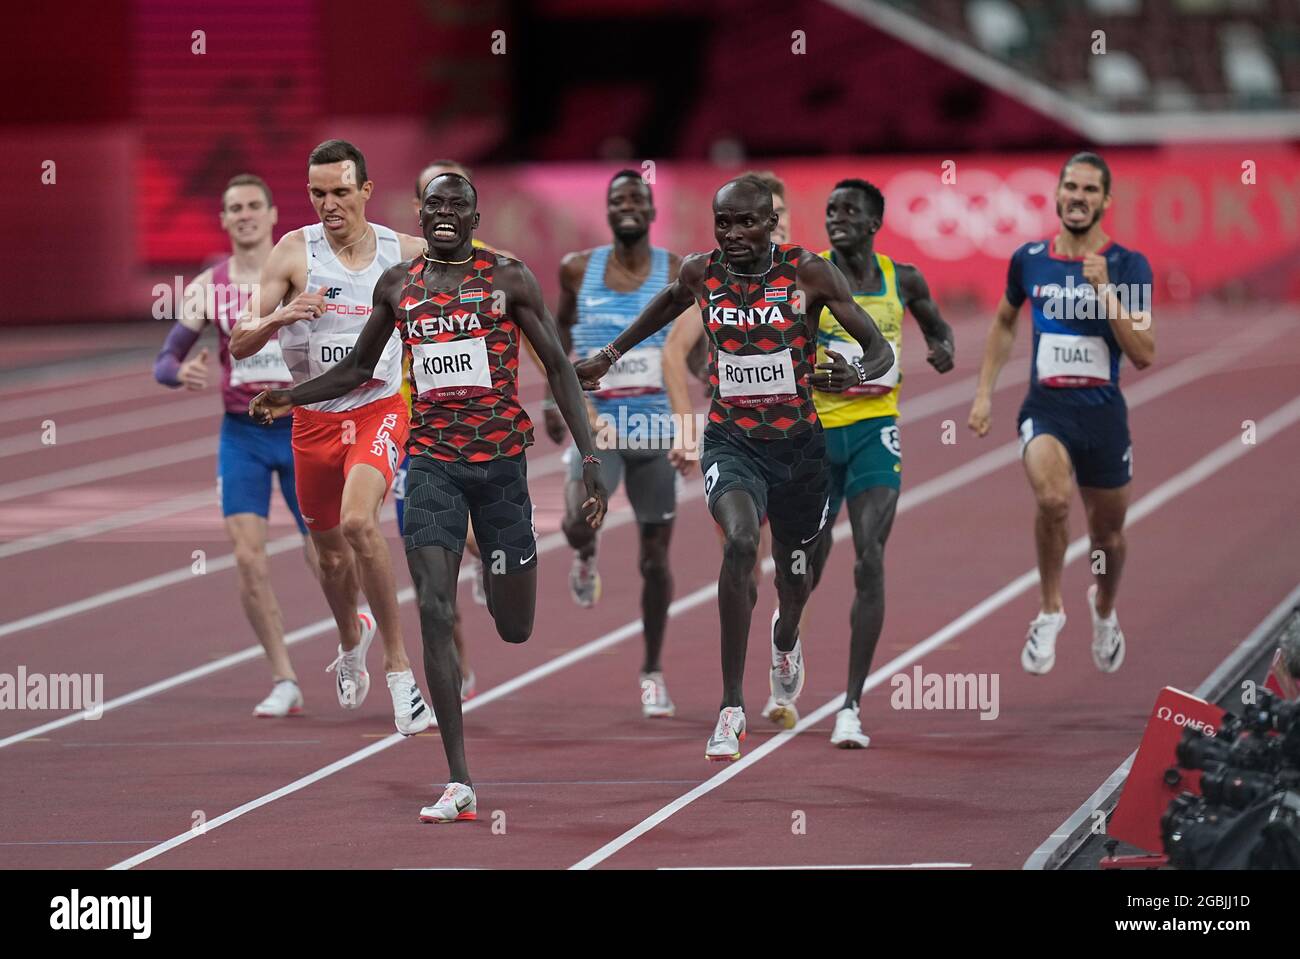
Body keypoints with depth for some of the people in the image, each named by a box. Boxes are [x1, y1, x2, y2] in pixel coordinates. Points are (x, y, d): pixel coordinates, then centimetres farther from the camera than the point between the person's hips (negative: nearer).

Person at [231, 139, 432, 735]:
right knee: (331, 556, 14)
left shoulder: (406, 253, -3)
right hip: (313, 418, 2)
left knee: (358, 522, -28)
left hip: (379, 408, -2)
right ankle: (351, 641, 47)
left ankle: (398, 666, -20)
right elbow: (239, 346, -9)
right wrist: (279, 316, -29)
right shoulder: (295, 251, -6)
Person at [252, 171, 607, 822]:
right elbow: (360, 368, 21)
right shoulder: (397, 286, 8)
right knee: (433, 611, -14)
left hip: (501, 459, -1)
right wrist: (291, 398, 7)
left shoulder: (508, 279, -1)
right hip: (431, 460, 1)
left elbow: (559, 369, -1)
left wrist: (589, 456, -8)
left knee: (513, 628, 6)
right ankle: (459, 785, -14)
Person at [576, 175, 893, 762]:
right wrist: (611, 355, 25)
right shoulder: (700, 273, -5)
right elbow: (671, 300, 21)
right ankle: (732, 706, -25)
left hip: (798, 443, 1)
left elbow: (880, 349, -11)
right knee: (740, 541, -30)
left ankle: (786, 636, 62)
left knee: (795, 571, 21)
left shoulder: (808, 273, -12)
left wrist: (856, 373, -33)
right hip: (730, 442, -1)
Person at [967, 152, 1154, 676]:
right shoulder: (1028, 260, 2)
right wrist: (984, 391, 15)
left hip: (1103, 411, 0)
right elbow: (1004, 323, 21)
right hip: (1046, 407, 0)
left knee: (1107, 530, 16)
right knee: (1053, 498, -31)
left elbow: (1144, 355, -13)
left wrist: (1104, 293, -22)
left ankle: (1104, 609, 49)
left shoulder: (1128, 265, -6)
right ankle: (1050, 610, -12)